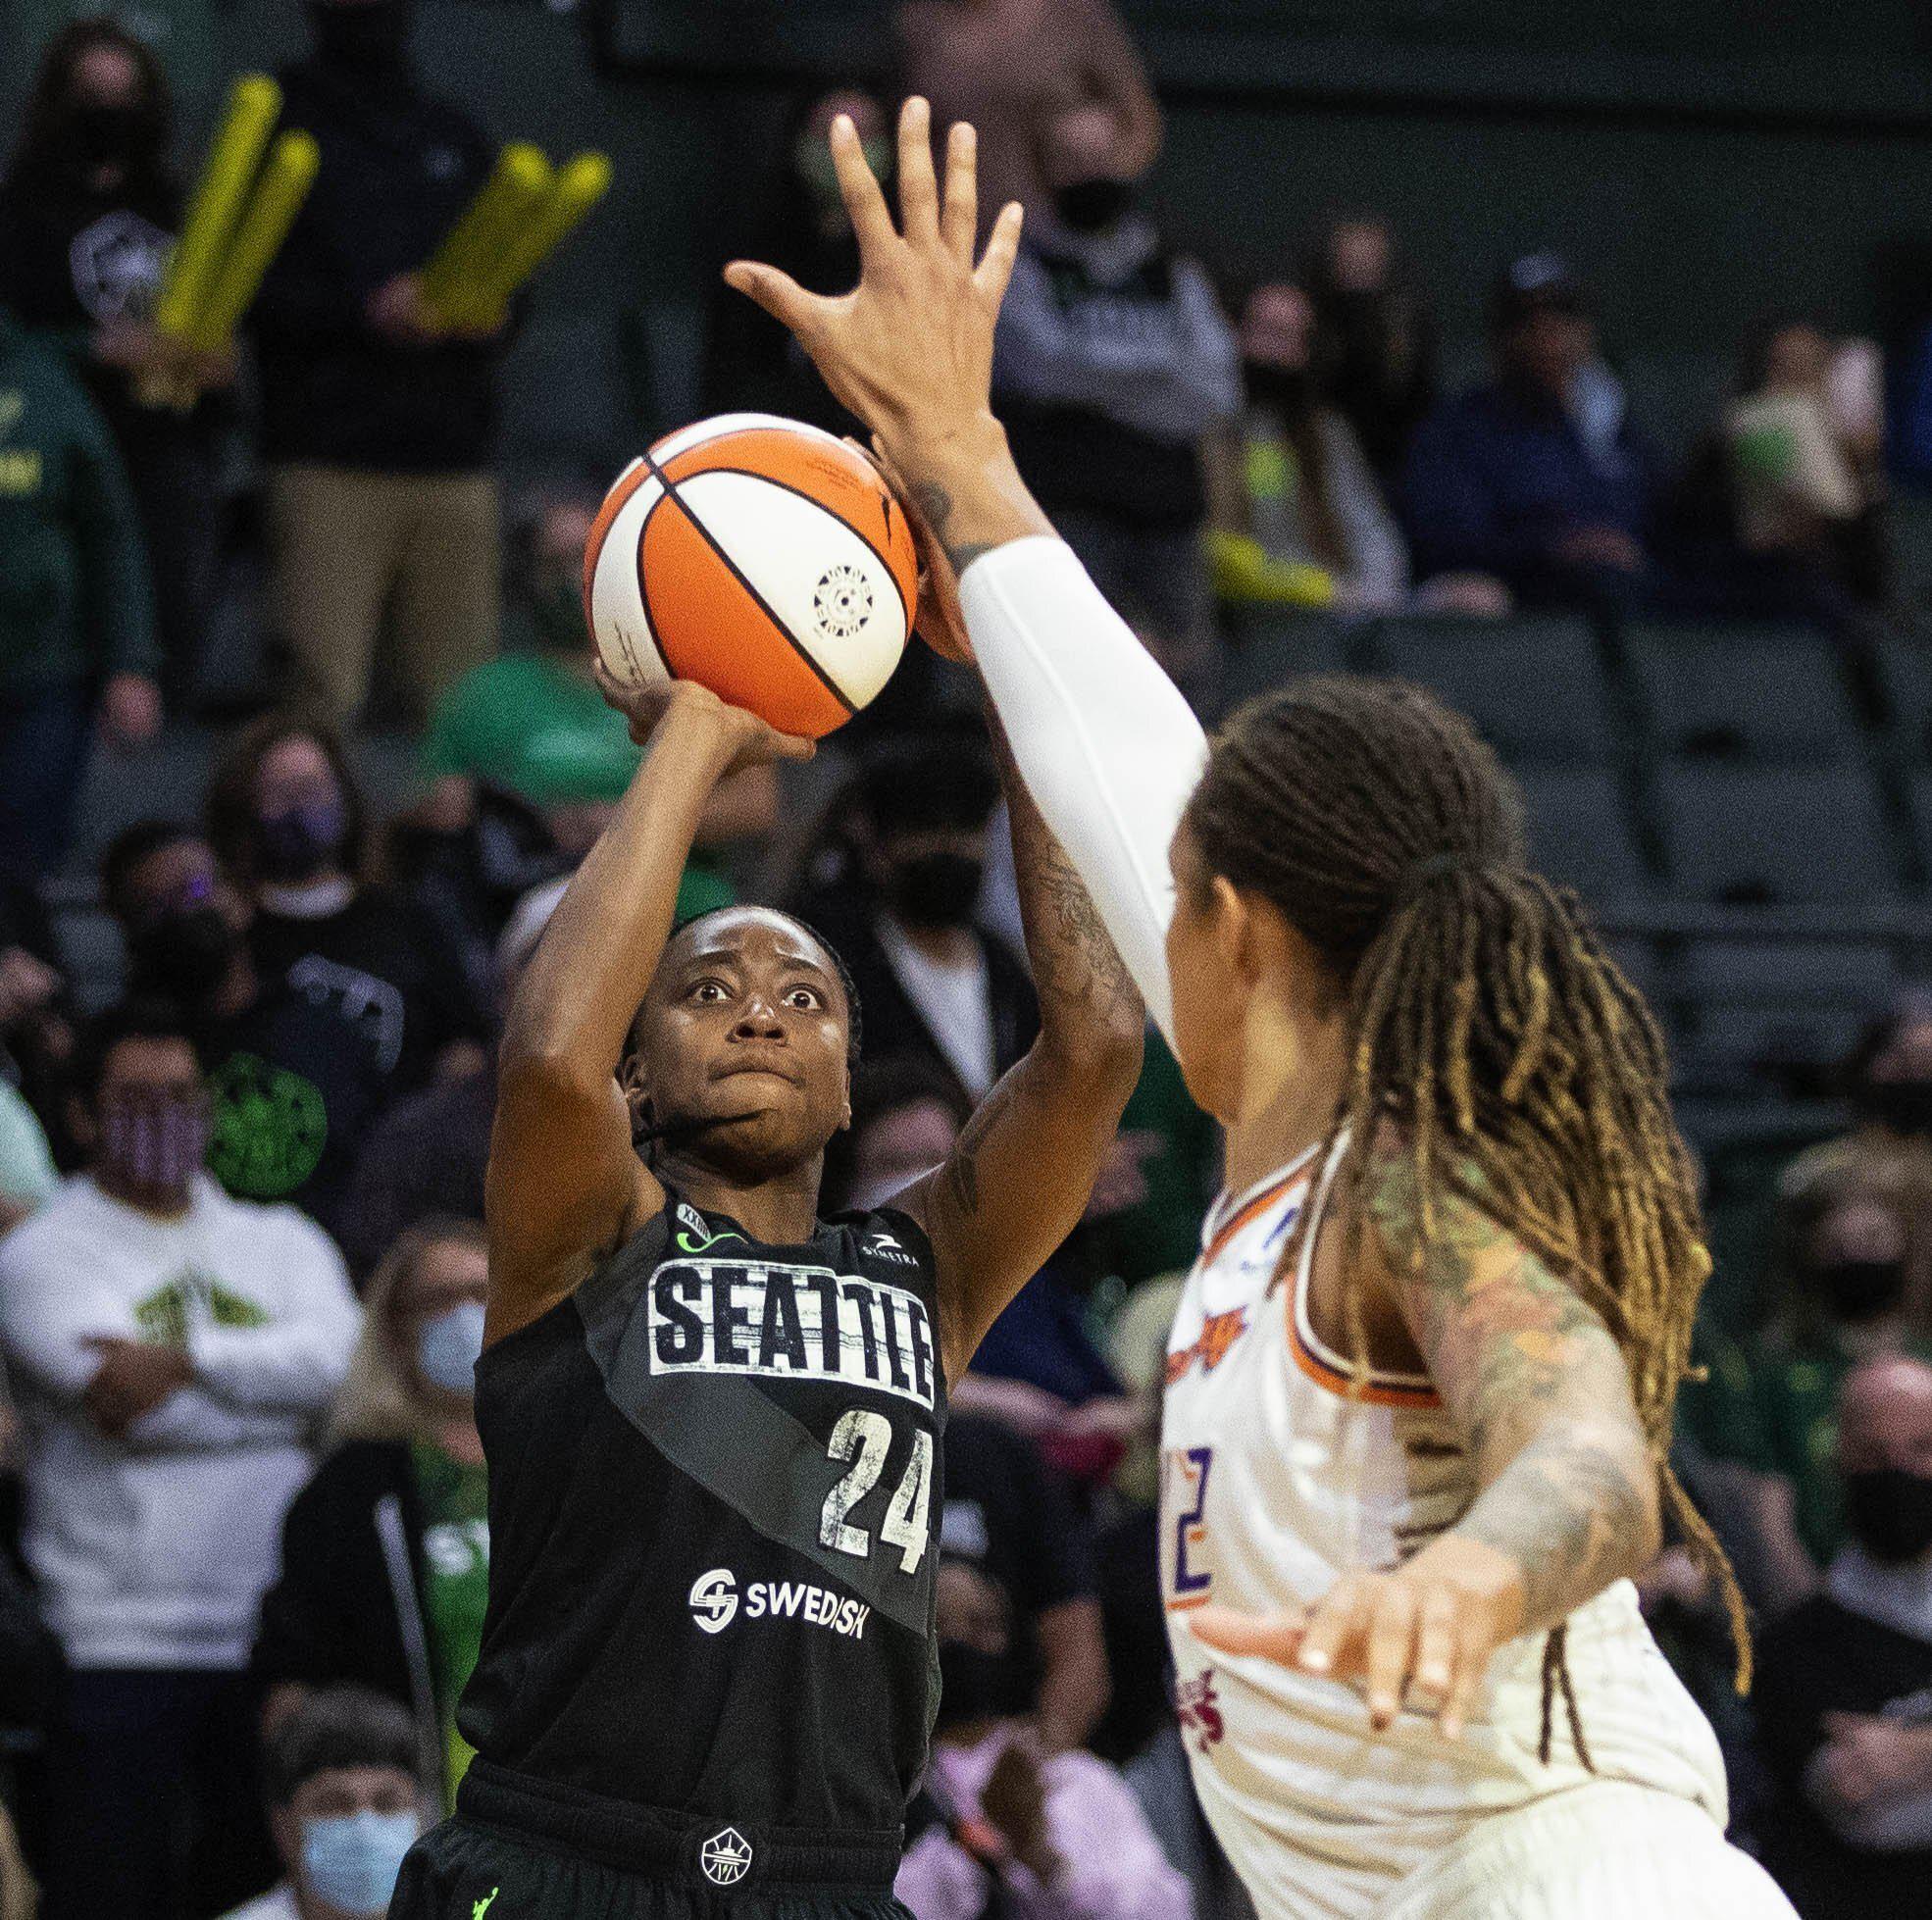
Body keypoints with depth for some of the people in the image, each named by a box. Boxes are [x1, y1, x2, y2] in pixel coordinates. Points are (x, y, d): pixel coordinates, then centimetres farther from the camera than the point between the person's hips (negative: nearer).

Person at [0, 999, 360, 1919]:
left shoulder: (280, 1242, 16)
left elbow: (338, 1352, -6)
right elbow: (128, 1412, -13)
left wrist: (186, 1362, -15)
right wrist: (274, 1392, -3)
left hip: (277, 1634, 4)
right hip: (117, 1646, -4)